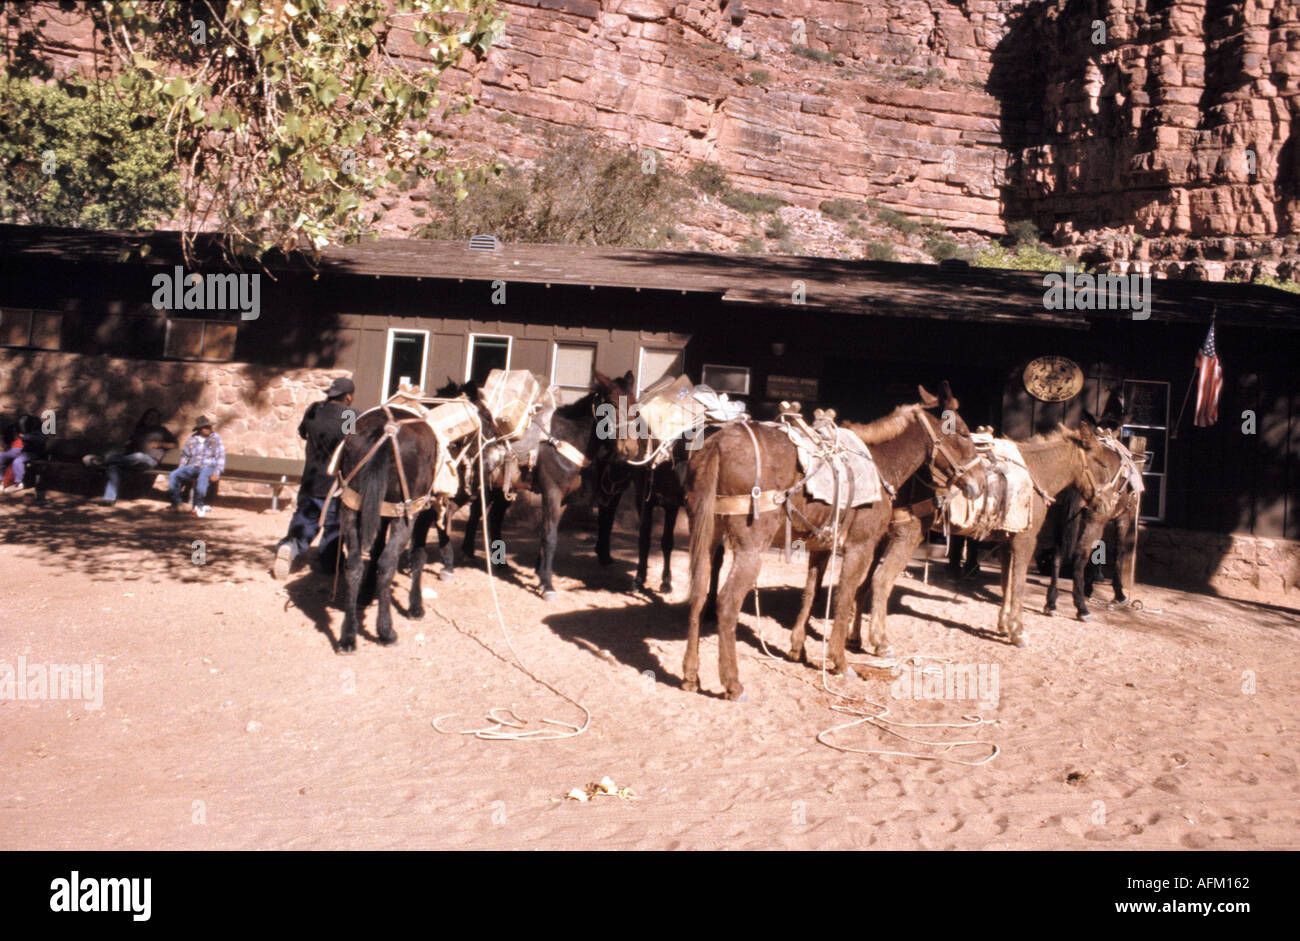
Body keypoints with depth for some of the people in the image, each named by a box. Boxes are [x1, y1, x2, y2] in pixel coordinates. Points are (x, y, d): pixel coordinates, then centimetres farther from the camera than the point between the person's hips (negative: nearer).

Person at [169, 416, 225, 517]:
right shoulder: (192, 439, 11)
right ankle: (176, 503, -9)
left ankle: (198, 505, -34)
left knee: (203, 477, -39)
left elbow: (220, 457, -3)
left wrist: (216, 473, -15)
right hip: (192, 467, 4)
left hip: (208, 467, -4)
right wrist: (181, 469, 8)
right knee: (173, 475, -19)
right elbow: (185, 455, 22)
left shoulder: (215, 438, 2)